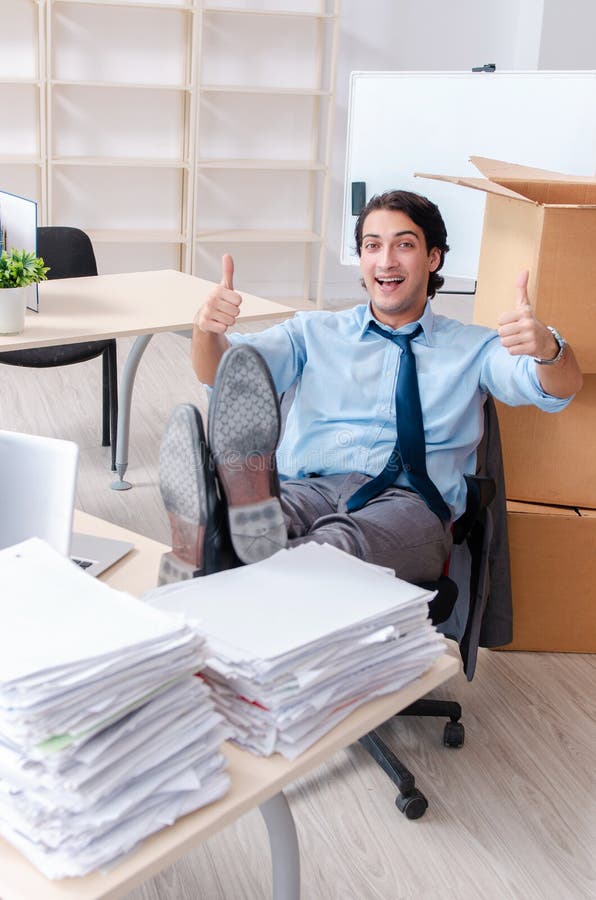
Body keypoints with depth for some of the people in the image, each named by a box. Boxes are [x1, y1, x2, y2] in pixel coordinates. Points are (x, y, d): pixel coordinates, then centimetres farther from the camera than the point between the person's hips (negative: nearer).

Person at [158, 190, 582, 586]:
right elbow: (216, 371, 11)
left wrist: (546, 346, -24)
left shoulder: (471, 347, 21)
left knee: (342, 539, -40)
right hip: (307, 489, 2)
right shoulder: (316, 332, 25)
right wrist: (208, 329, -15)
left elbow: (562, 387, 3)